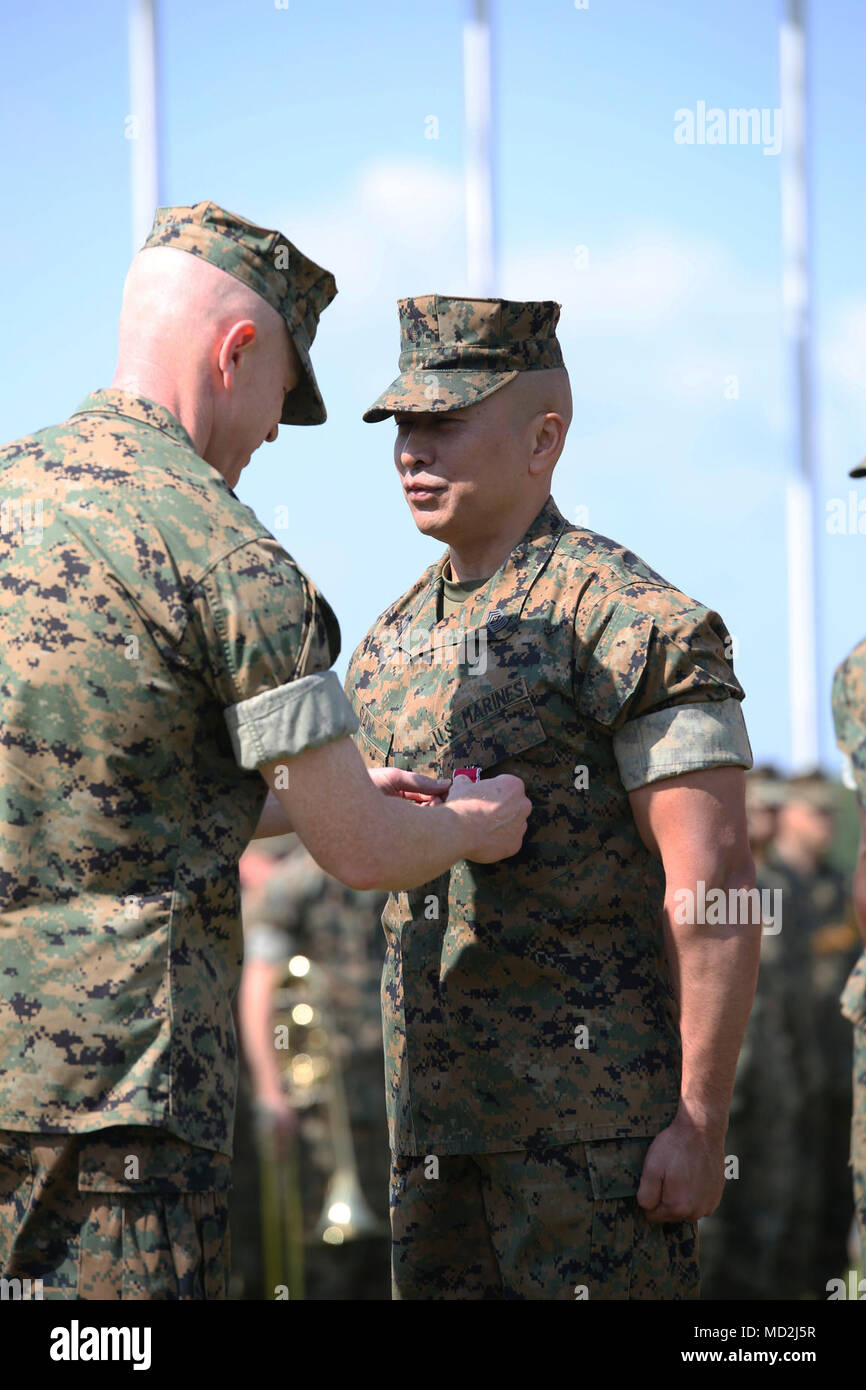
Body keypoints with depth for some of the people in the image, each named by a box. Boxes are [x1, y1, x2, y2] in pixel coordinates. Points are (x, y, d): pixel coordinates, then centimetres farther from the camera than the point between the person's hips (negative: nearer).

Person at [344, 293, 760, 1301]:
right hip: (441, 1115, 8)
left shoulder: (632, 621, -11)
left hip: (603, 1113, -8)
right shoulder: (396, 640, 15)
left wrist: (701, 1122, -19)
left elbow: (714, 888, -15)